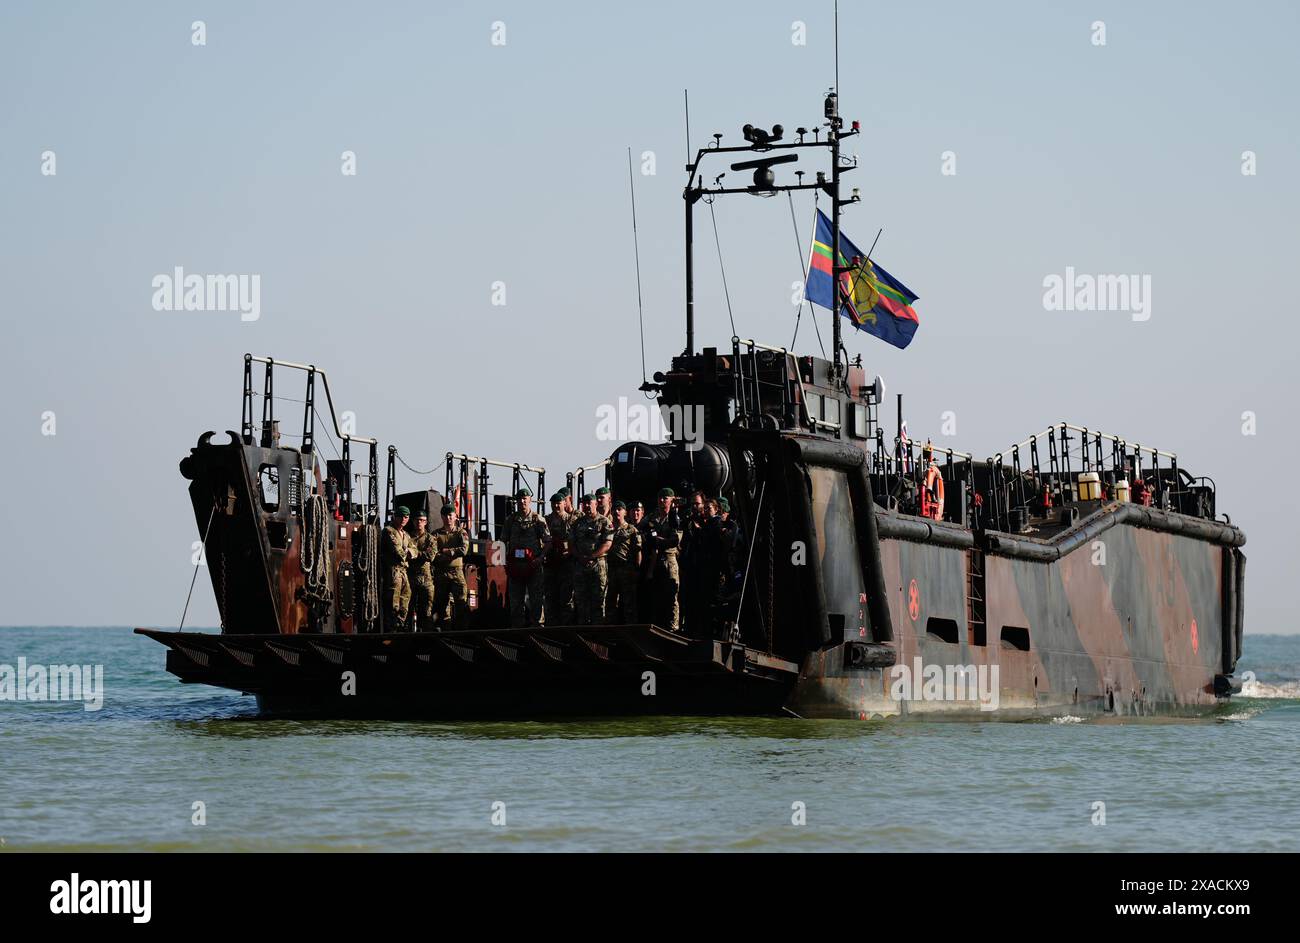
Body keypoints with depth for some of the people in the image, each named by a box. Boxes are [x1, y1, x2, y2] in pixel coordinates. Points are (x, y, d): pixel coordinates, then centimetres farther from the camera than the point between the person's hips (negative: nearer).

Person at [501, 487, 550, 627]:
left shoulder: (538, 519, 1)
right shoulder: (511, 520, 10)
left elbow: (547, 541, 0)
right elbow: (503, 541, 14)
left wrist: (540, 557, -14)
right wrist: (505, 559, 2)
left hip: (533, 563, -3)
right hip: (515, 562, 3)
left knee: (535, 597, -1)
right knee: (515, 599, 5)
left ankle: (534, 622, 4)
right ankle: (517, 625, 11)